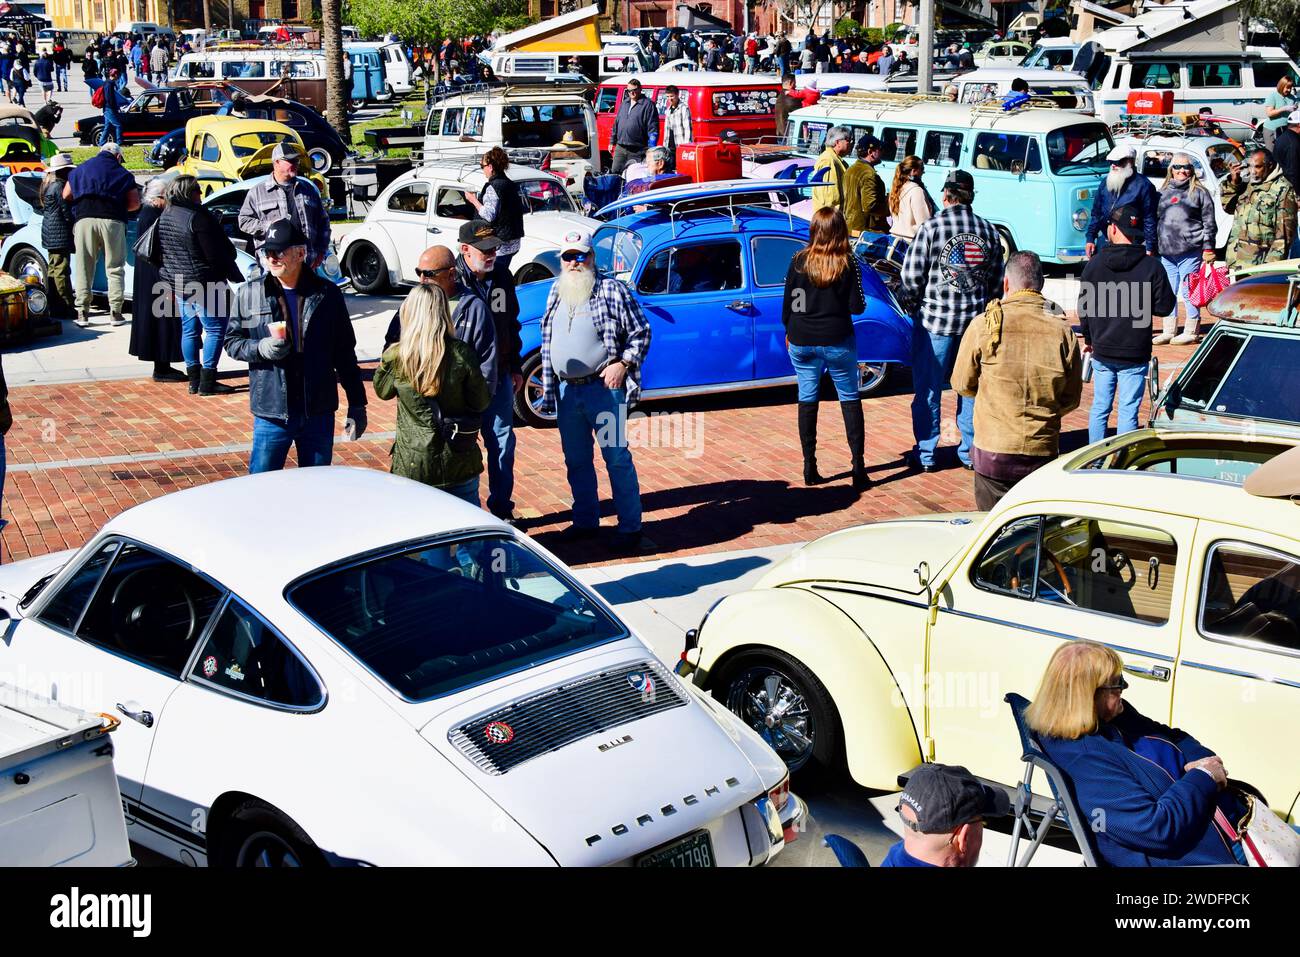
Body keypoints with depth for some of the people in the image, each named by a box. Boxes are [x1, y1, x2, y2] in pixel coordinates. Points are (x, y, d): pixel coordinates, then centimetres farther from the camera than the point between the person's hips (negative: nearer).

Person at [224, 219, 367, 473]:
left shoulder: (327, 294, 1)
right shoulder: (249, 294, 1)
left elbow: (345, 354, 7)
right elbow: (232, 342, 9)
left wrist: (357, 405, 6)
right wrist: (260, 348, -14)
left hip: (318, 413, 1)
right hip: (271, 412, 0)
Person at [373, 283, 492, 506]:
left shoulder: (395, 356, -11)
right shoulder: (461, 353, -12)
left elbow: (382, 391, 8)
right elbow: (481, 402, -4)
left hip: (412, 465, 0)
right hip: (459, 462, 0)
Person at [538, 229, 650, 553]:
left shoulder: (612, 290, -5)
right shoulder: (556, 293, 13)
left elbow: (641, 333, -3)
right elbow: (547, 342, 18)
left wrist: (623, 364, -15)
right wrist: (548, 388, 14)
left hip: (603, 388, -6)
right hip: (566, 390, 6)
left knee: (617, 458, -4)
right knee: (576, 461, 13)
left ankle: (630, 526, 3)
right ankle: (585, 521, 26)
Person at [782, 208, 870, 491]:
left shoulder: (799, 261, -4)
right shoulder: (848, 263, -9)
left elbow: (788, 303, 1)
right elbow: (857, 307, -8)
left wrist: (789, 332, 15)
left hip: (801, 342, 2)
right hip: (838, 341, -2)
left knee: (807, 400, 10)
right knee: (850, 400, 7)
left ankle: (810, 468, 11)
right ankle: (858, 468, 2)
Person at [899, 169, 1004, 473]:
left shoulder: (931, 227, -10)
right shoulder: (989, 230, 4)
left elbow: (912, 277, -10)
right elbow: (997, 280, 9)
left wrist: (915, 305, 6)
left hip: (935, 321, -4)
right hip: (976, 322, 4)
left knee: (928, 390, 5)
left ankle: (925, 455, 10)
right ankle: (971, 452, 19)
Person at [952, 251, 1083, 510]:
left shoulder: (984, 325, -8)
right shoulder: (1062, 331, -3)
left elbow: (962, 384, 4)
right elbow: (1072, 399, 6)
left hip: (993, 452, -1)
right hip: (1043, 452, 2)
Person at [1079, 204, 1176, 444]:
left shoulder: (1094, 264, -3)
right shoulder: (1152, 267, -10)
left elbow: (1084, 307, 4)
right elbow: (1165, 307, -4)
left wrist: (1089, 339, 18)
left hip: (1101, 352, 2)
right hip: (1135, 355, -2)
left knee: (1099, 408, 13)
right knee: (1128, 411, 3)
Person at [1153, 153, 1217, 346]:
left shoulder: (1199, 192, 2)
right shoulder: (1163, 192, 16)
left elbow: (1209, 222, 0)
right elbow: (1155, 219, 21)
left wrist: (1208, 248, -6)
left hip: (1190, 252, -5)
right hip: (1166, 251, 5)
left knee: (1189, 292, -3)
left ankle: (1191, 331, 5)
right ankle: (1169, 331, 19)